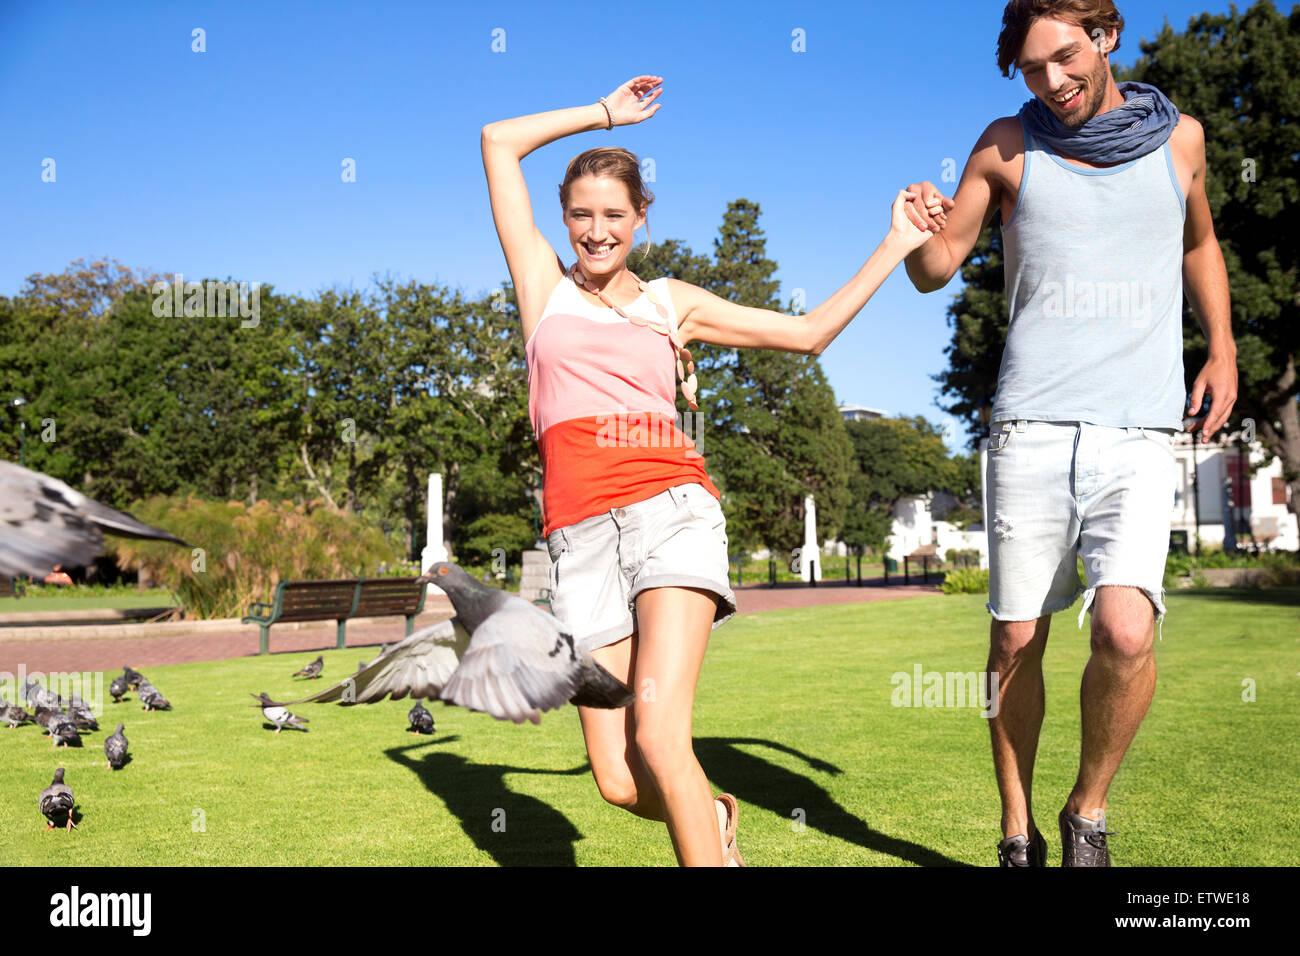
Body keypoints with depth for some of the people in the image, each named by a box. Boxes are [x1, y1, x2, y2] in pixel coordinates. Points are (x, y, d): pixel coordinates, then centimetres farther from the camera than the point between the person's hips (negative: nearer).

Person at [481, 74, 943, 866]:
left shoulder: (672, 302, 18)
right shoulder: (545, 284, 17)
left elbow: (809, 332, 22)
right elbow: (499, 141, 17)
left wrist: (895, 246, 24)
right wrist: (602, 114, 24)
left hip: (671, 511, -1)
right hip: (581, 533, 1)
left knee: (658, 736, -21)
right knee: (619, 782, -2)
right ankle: (712, 818, 29)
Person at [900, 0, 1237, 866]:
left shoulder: (1178, 135, 11)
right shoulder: (1008, 145, 6)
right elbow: (936, 271, 10)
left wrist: (1222, 349, 17)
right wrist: (917, 232, -12)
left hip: (1140, 435, 0)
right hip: (1029, 428, 0)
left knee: (1126, 632, -18)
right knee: (1016, 640, 3)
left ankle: (1089, 809, 8)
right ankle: (1018, 833, 22)